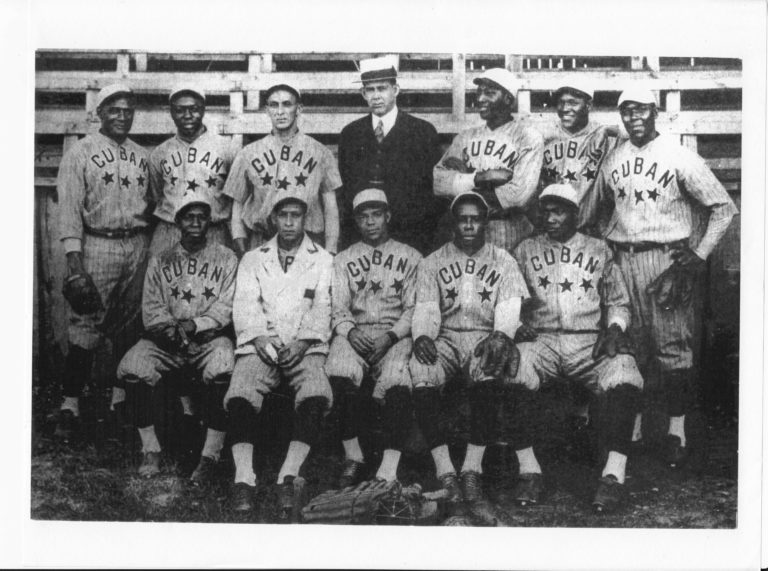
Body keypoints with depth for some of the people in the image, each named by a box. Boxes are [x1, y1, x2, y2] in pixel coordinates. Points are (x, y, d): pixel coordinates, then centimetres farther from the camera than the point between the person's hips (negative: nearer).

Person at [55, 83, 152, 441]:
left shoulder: (142, 156, 14)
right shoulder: (80, 153, -1)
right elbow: (70, 210, -7)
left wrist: (151, 250, 9)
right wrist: (74, 263, -15)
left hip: (137, 247, 5)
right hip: (97, 246, -5)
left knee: (129, 326, 8)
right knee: (85, 329, -7)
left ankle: (121, 398, 18)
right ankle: (70, 406, -2)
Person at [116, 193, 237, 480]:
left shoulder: (226, 259, 7)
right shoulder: (160, 261, 13)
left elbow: (226, 308, -2)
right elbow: (151, 308, 4)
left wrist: (195, 325, -18)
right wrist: (169, 327, -17)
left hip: (210, 339, -2)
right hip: (166, 342, 2)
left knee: (222, 372, -35)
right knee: (132, 368, -25)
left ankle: (211, 454, -22)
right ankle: (150, 449, -10)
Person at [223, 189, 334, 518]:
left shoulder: (323, 260, 18)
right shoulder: (252, 260, 21)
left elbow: (323, 308, 5)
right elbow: (245, 304, 7)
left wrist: (303, 342, -13)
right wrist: (259, 337, -13)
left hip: (305, 347, -1)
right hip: (261, 345, 1)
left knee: (316, 396, -33)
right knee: (240, 395, -30)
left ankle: (289, 475, -37)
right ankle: (243, 477, -35)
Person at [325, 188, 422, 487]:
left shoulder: (411, 258, 15)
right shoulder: (344, 259, 20)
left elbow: (414, 309, 6)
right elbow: (338, 307, 10)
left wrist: (390, 336, -12)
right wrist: (350, 331, -13)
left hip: (396, 334, -1)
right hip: (354, 333, 2)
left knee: (397, 380, -34)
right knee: (339, 372, -32)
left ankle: (388, 471, -38)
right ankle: (353, 458, -21)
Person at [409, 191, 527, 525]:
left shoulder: (503, 262, 15)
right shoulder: (432, 263, 16)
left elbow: (509, 306, 1)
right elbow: (425, 308, 5)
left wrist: (501, 336, -22)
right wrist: (422, 336, -19)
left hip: (485, 337, -1)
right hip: (445, 338, 1)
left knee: (488, 376, -36)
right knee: (421, 373, -33)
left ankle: (471, 474, -33)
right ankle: (446, 475, -31)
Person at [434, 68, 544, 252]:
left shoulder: (528, 138, -4)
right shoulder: (465, 138, 10)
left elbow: (519, 195, -17)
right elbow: (437, 182, -3)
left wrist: (465, 175, -8)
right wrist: (480, 178, -18)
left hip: (510, 241, -4)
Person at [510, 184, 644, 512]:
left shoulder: (599, 250, 19)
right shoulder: (525, 251, 19)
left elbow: (618, 302, 20)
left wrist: (615, 328, -1)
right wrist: (516, 324, -8)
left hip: (590, 341, 0)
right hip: (541, 339, 0)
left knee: (624, 374, -33)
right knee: (514, 368, -35)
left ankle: (614, 475, -29)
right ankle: (528, 471, -26)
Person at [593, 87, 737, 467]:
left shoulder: (680, 158, -4)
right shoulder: (612, 160, 9)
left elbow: (724, 207, -2)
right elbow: (599, 206, 25)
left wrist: (700, 253, -9)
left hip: (666, 257, -4)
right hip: (621, 259, 4)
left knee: (673, 343, -4)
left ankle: (677, 430, 3)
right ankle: (630, 424, 18)